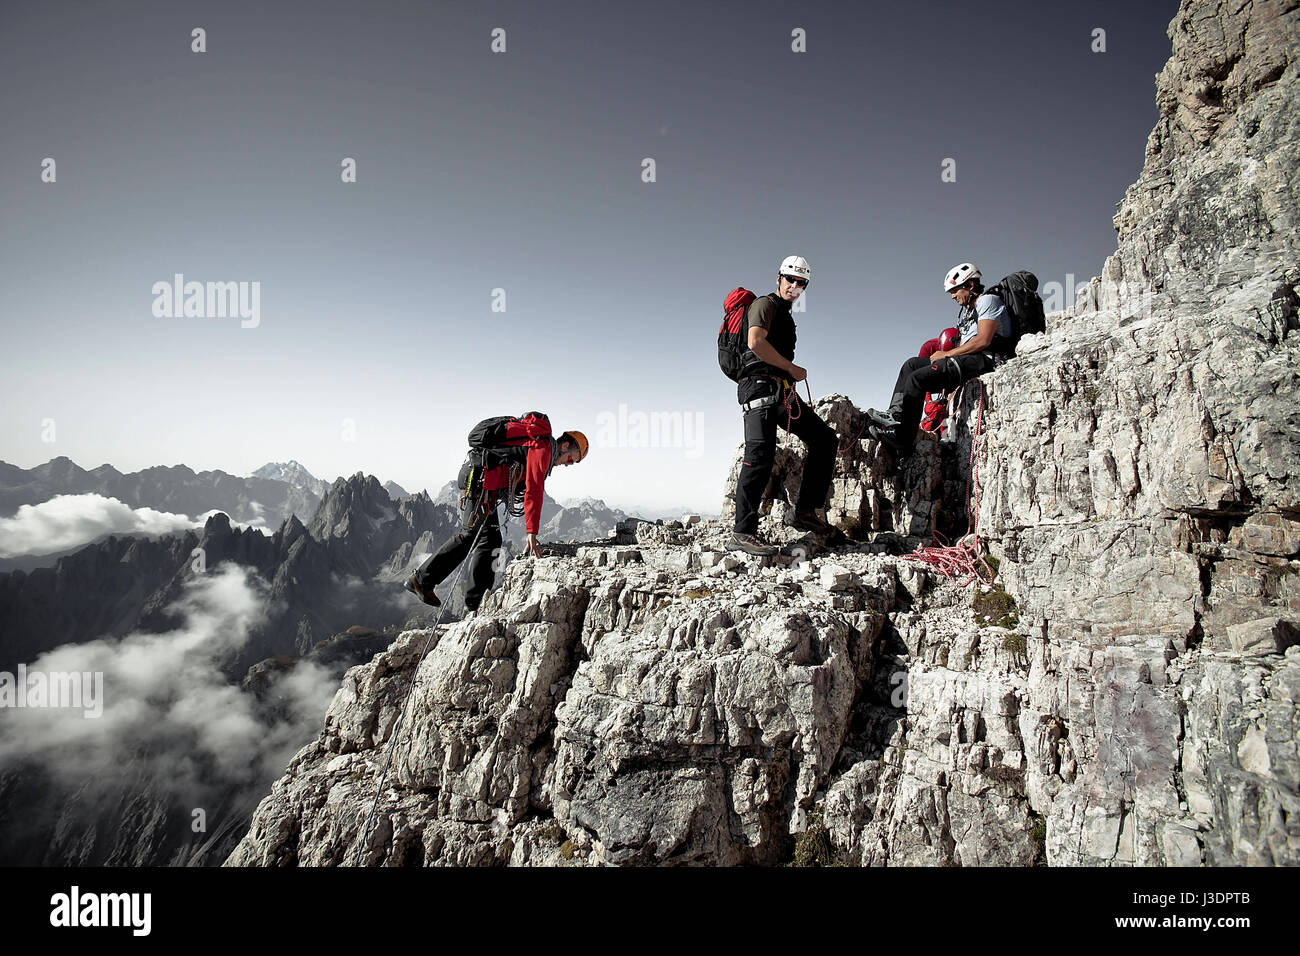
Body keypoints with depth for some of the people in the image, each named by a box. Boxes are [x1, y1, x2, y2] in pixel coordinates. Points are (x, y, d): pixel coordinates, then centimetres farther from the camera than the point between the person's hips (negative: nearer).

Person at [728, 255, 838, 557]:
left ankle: (804, 511, 2)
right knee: (761, 454, -18)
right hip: (762, 386, -9)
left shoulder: (785, 316, 29)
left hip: (783, 392, 9)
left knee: (825, 438, 5)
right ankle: (743, 532, -19)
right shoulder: (765, 304, 1)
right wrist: (793, 369, -9)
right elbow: (755, 342, -16)